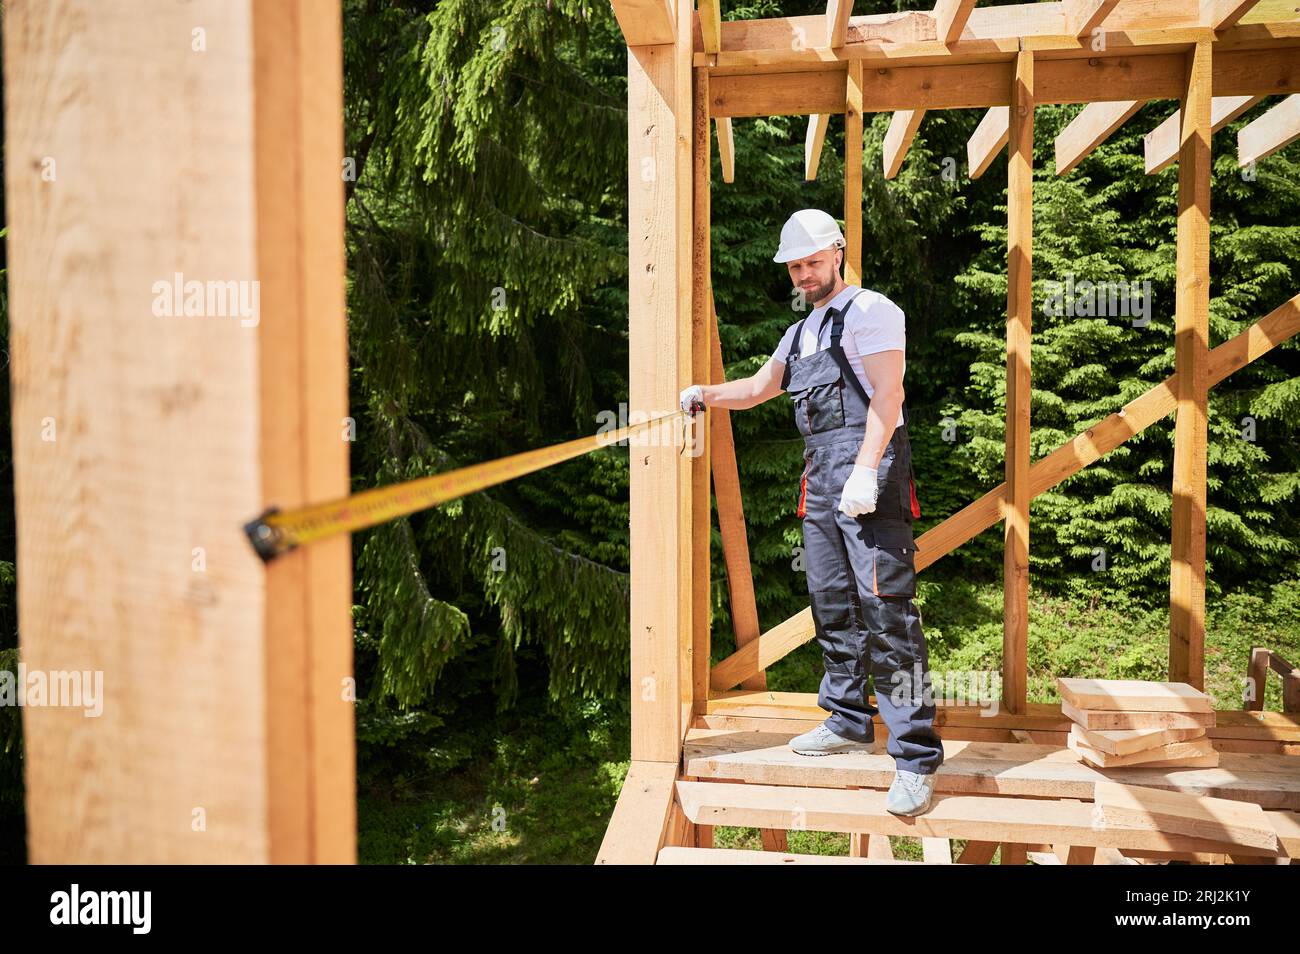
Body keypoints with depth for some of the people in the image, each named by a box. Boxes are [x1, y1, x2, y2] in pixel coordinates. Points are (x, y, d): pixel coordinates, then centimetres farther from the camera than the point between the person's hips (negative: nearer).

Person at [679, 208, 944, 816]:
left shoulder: (869, 310, -1)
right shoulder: (800, 333, 25)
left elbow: (887, 395, -12)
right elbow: (759, 388, 33)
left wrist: (865, 469, -23)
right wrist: (705, 394, 17)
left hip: (869, 468, -9)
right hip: (820, 476, 9)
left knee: (886, 608, -13)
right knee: (831, 604, 11)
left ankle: (915, 756, -9)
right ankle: (849, 723, 24)